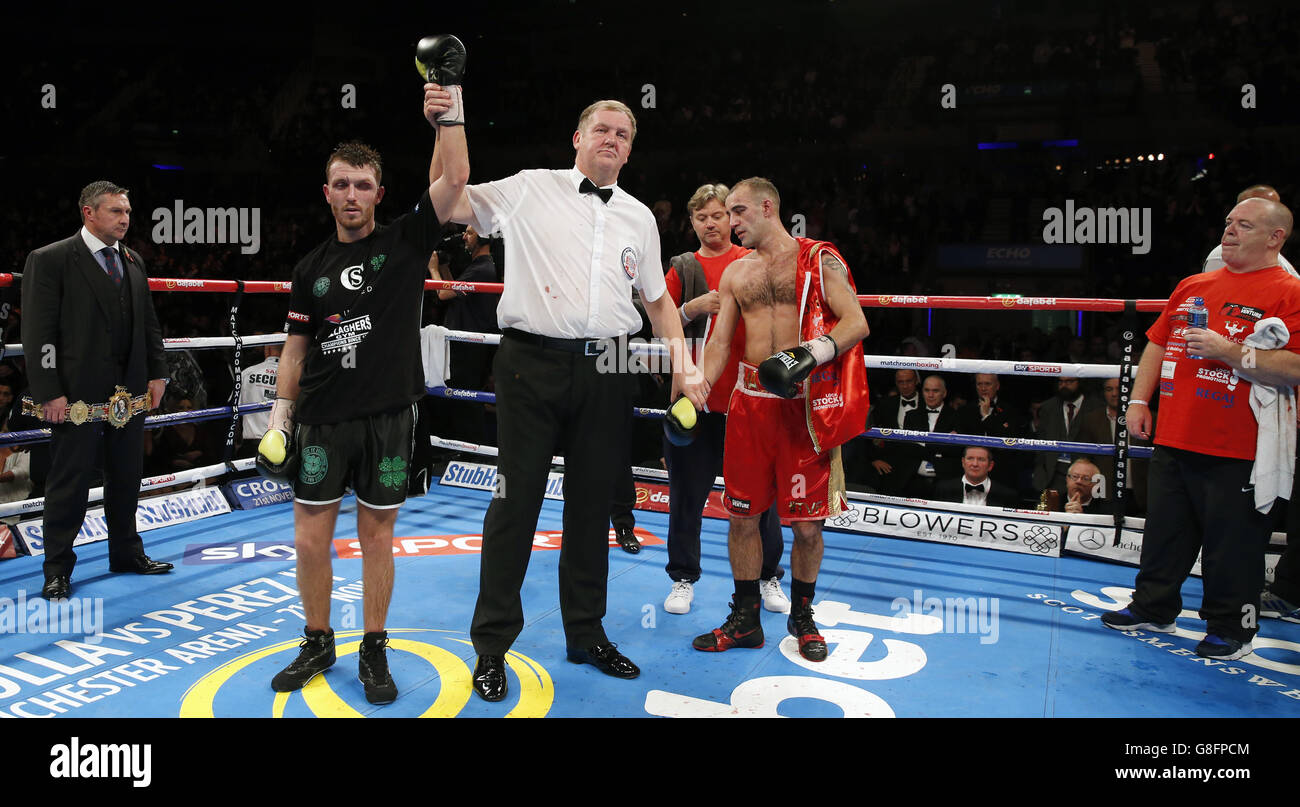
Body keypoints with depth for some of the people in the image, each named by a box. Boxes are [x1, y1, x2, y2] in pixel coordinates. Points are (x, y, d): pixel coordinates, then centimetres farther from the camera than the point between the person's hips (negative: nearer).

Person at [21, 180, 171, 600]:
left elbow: (149, 323, 17)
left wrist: (156, 373, 9)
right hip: (77, 397, -6)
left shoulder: (133, 261, 12)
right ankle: (57, 569, 16)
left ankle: (126, 553, 29)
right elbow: (38, 332, -11)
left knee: (126, 478, 15)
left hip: (130, 394, 6)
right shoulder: (49, 260, -7)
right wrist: (49, 393, -15)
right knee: (69, 483, 3)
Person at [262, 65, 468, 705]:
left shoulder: (405, 241, 3)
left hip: (388, 418, -2)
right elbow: (296, 348, 10)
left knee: (377, 538, 7)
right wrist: (279, 418, 5)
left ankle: (373, 651, 21)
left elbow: (453, 179, -8)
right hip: (322, 421, 2)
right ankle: (317, 644, 26)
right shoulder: (312, 268, 8)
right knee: (310, 540, 5)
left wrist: (449, 115, -16)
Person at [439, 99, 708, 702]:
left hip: (605, 370, 4)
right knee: (516, 500, -1)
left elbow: (658, 299, 21)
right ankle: (492, 647, 12)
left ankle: (587, 634, 26)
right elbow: (451, 205, -1)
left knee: (592, 503, 11)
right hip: (531, 364, -4)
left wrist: (684, 367, 9)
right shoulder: (531, 189, 5)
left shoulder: (639, 217, 16)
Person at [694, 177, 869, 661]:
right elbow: (719, 343, 15)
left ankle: (802, 617, 24)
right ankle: (745, 620, 21)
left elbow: (856, 323, -6)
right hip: (750, 403, 4)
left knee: (807, 522, 2)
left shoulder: (819, 259, 1)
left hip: (805, 404, -4)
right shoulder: (735, 273, 15)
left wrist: (811, 354, -22)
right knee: (742, 515, 6)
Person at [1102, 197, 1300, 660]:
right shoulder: (1192, 286, 14)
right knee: (1164, 532, 16)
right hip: (1173, 440, 6)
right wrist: (1139, 400, 11)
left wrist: (1227, 351, -22)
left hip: (1237, 451, -6)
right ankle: (1153, 610, 31)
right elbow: (1158, 343, 19)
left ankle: (1231, 629, 21)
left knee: (1232, 545, 5)